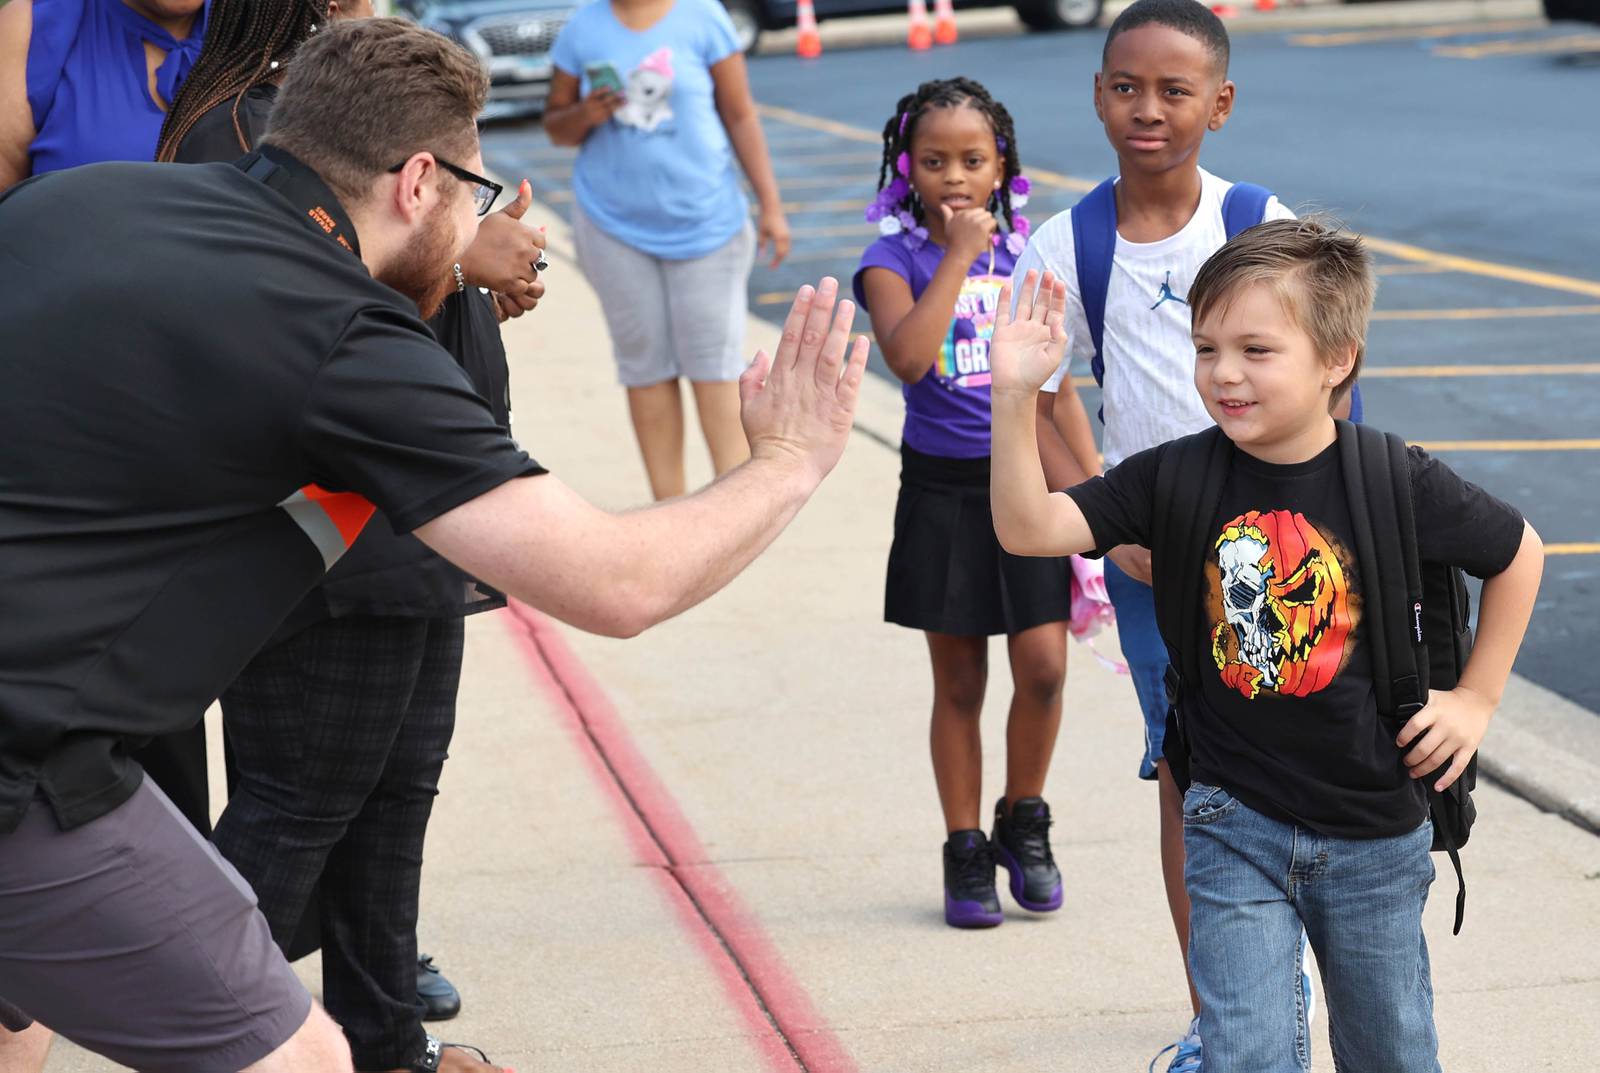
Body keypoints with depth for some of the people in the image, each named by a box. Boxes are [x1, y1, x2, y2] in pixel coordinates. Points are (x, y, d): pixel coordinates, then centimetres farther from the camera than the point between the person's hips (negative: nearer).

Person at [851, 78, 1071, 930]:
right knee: (958, 682, 6)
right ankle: (965, 851, 19)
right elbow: (908, 354, -25)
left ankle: (1023, 822, 19)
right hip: (942, 486, -2)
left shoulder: (1022, 252, 5)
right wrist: (958, 256, -21)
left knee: (1043, 665, -5)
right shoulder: (894, 260, -6)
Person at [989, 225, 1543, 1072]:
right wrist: (1014, 394, -29)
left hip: (1375, 835, 0)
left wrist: (1477, 697, 4)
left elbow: (1518, 551, 4)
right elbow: (1029, 529, -19)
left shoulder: (1397, 483, -13)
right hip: (1236, 824, 0)